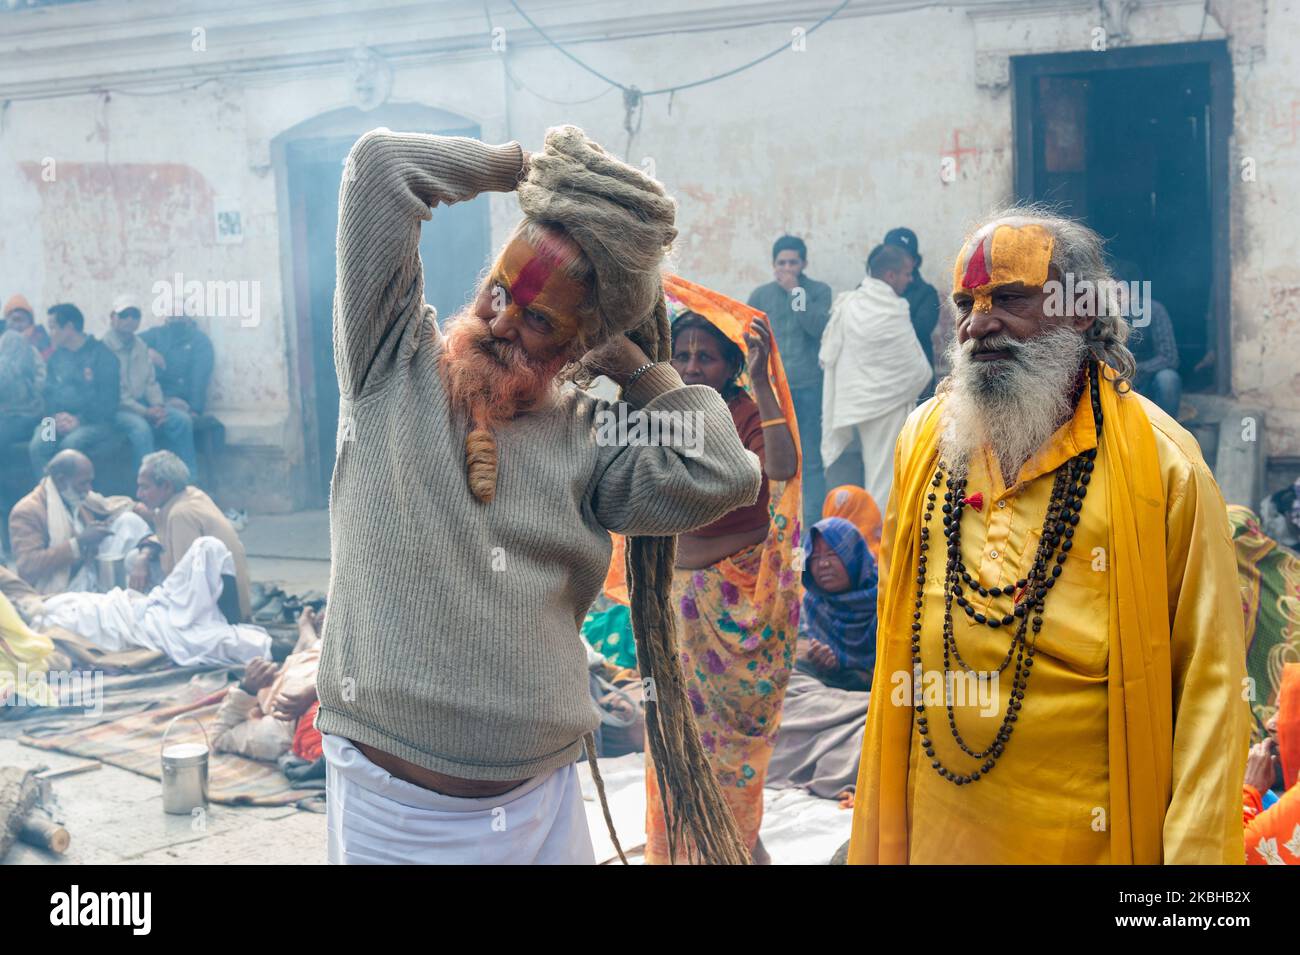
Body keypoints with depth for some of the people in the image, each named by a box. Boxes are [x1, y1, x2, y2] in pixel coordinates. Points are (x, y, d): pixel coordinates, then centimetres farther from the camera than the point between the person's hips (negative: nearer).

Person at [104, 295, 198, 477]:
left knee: (182, 419, -13)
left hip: (143, 403, 7)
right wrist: (145, 412, -19)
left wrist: (157, 406, -7)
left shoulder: (140, 345, 11)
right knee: (141, 427, -35)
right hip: (117, 407, -7)